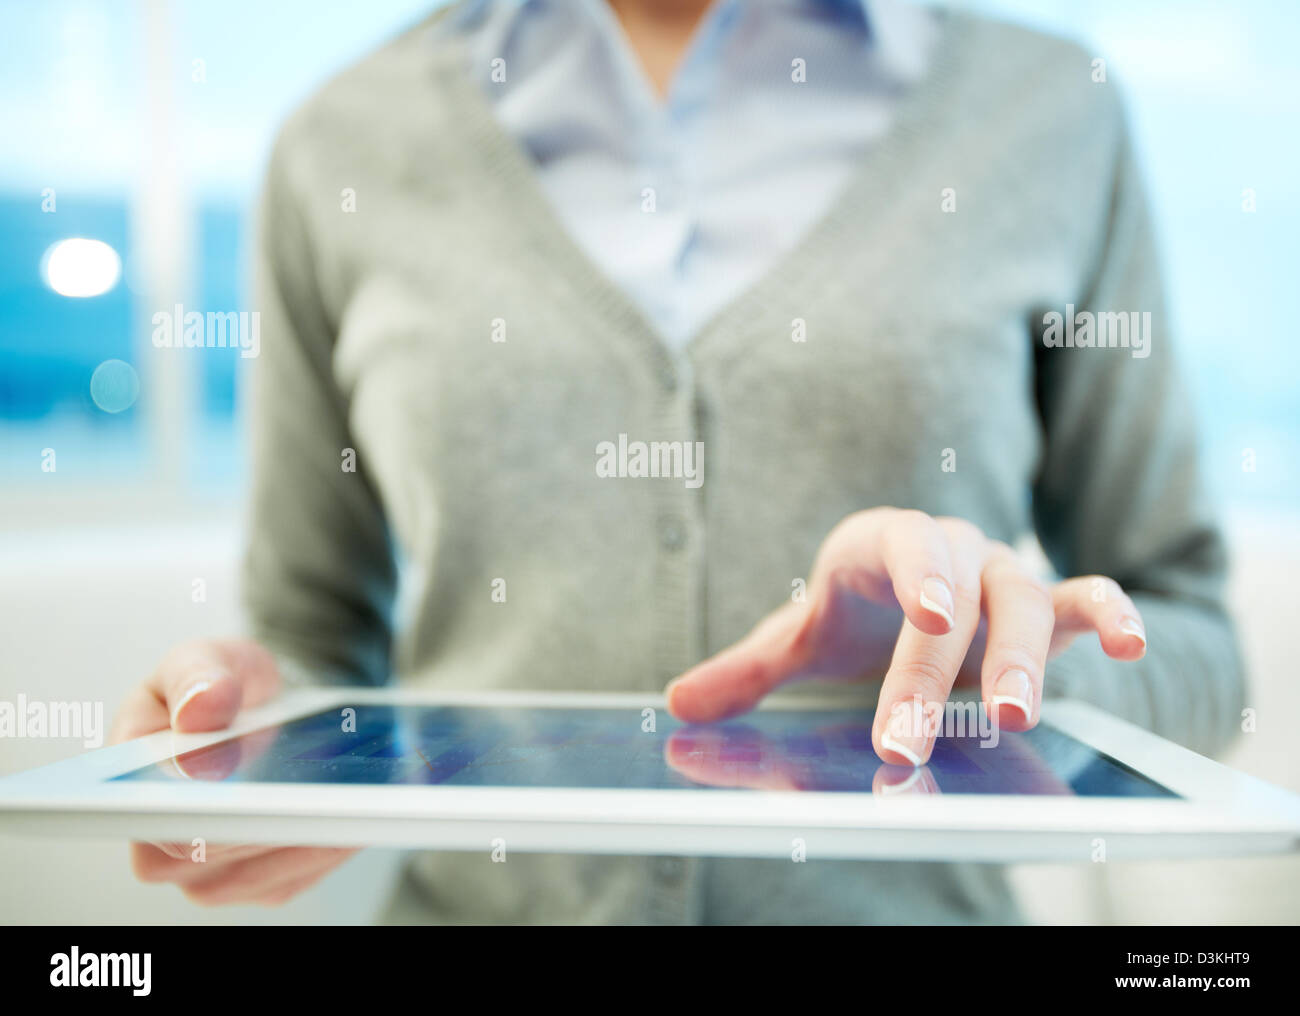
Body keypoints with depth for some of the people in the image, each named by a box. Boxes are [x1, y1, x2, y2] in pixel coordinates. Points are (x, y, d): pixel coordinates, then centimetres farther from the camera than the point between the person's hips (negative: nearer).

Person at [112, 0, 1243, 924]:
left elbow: (1190, 637, 8)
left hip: (909, 892, 0)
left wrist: (1002, 652, -11)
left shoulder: (1047, 108, 5)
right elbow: (322, 643, 13)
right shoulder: (348, 145, 6)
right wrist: (267, 723, -8)